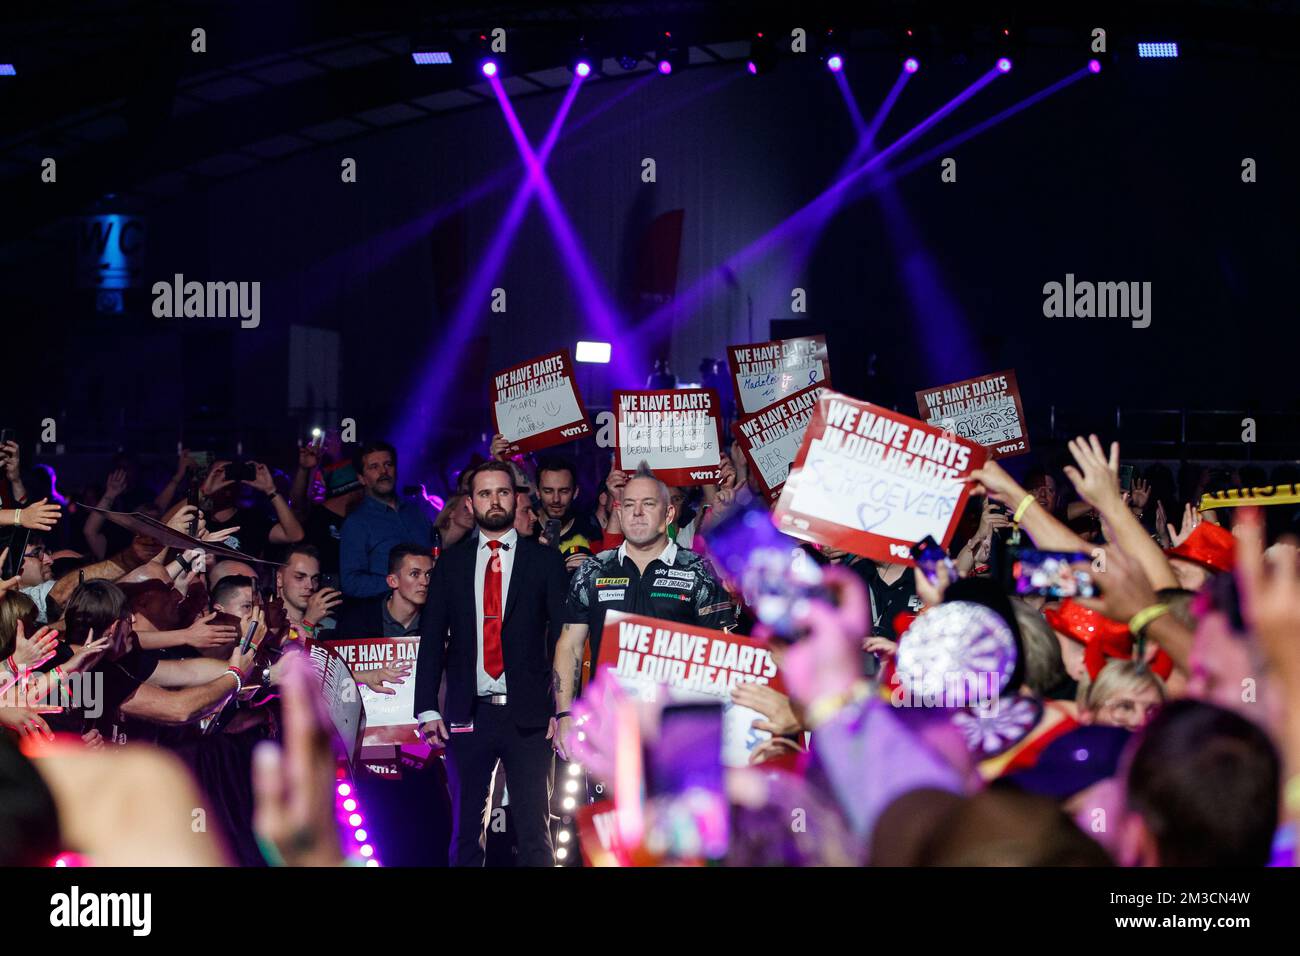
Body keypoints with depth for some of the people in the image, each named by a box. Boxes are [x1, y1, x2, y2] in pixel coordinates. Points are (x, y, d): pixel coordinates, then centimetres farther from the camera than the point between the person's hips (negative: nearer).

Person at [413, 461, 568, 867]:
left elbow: (562, 637, 2)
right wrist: (427, 710, -1)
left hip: (528, 716, -2)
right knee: (466, 831, 7)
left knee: (534, 833, -2)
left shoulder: (545, 560, 5)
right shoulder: (451, 563, 10)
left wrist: (563, 709, -6)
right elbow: (432, 639, 8)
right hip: (467, 716, 2)